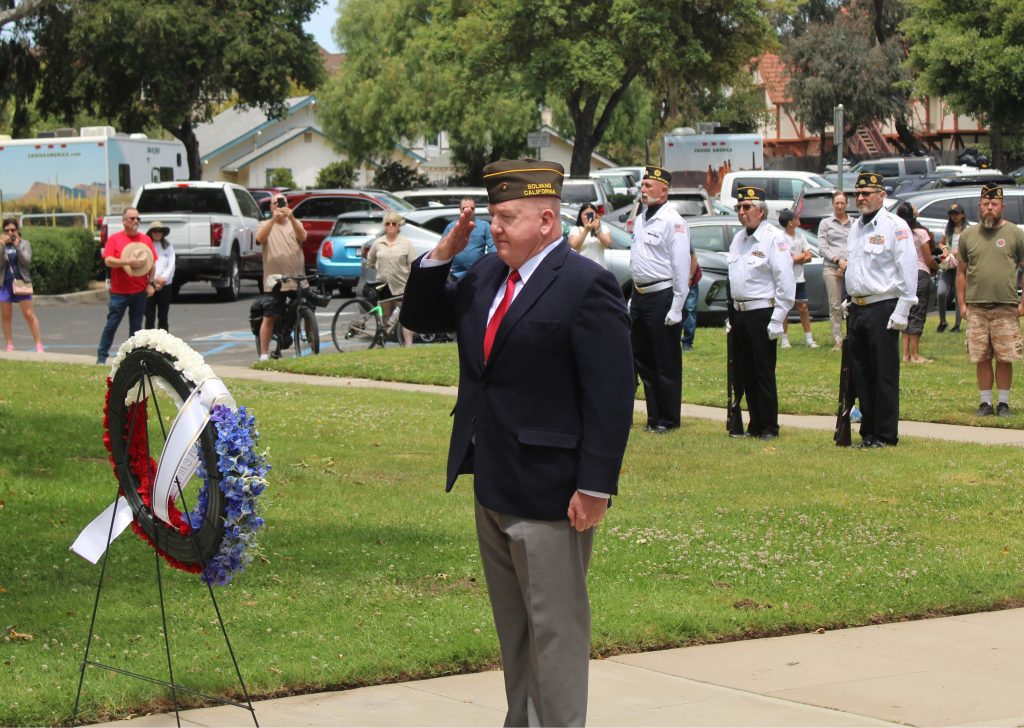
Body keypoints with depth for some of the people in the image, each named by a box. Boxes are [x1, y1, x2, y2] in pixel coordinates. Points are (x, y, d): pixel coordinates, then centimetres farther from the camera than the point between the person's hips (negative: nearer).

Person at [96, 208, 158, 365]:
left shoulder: (146, 239, 8)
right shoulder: (114, 239, 0)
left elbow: (152, 263, 10)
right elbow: (108, 261, -9)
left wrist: (150, 283, 2)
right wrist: (127, 262, -21)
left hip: (140, 291, 3)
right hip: (119, 291, -3)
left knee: (136, 325, 7)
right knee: (112, 323, -1)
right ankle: (102, 356, 6)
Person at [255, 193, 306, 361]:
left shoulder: (294, 224, 14)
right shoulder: (266, 225, 10)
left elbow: (302, 237, -8)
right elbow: (260, 238, -13)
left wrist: (291, 218, -25)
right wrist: (273, 219, -25)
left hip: (297, 281, 2)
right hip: (274, 282, -2)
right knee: (269, 318, -3)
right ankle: (264, 354, 1)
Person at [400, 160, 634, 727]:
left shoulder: (585, 286, -15)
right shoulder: (487, 276, 10)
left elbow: (611, 397, -17)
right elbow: (420, 317, 19)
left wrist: (595, 487, -20)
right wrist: (444, 252, 2)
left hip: (547, 489, -8)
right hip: (492, 486, 8)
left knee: (554, 626, 0)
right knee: (512, 624, 17)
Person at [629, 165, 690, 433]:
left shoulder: (672, 221, -13)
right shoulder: (640, 220, 14)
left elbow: (681, 267, -15)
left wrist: (676, 308, -18)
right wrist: (634, 297, 18)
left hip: (662, 297, -9)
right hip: (640, 296, 9)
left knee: (667, 363, -1)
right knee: (642, 359, 13)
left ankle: (668, 420, 7)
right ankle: (654, 417, 22)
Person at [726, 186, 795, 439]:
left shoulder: (774, 239, -10)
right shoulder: (738, 239, 15)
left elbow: (786, 285, -13)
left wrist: (776, 321, -16)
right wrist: (731, 318, 15)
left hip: (762, 313, -8)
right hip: (740, 313, 8)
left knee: (764, 373, -4)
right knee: (745, 373, 10)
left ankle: (769, 427, 3)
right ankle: (755, 425, 18)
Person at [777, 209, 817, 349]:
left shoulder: (800, 235, 8)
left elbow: (808, 257, 5)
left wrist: (795, 259, -10)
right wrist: (801, 256, -8)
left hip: (799, 278, 5)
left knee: (803, 307, 5)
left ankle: (809, 338, 8)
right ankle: (785, 339, 9)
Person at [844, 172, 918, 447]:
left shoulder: (895, 227, -8)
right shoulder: (856, 227, 15)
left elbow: (908, 272, -12)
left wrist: (900, 313, -15)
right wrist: (852, 301, 15)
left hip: (882, 309, -8)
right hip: (857, 308, 8)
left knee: (885, 376, -4)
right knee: (861, 375, 10)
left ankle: (886, 435, 1)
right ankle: (868, 432, 17)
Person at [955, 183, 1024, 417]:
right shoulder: (968, 235, 10)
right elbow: (961, 272, 14)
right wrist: (962, 304, 7)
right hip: (976, 308, 2)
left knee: (1005, 358, 0)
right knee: (981, 359, 3)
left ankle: (1003, 403, 10)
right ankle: (985, 402, 13)